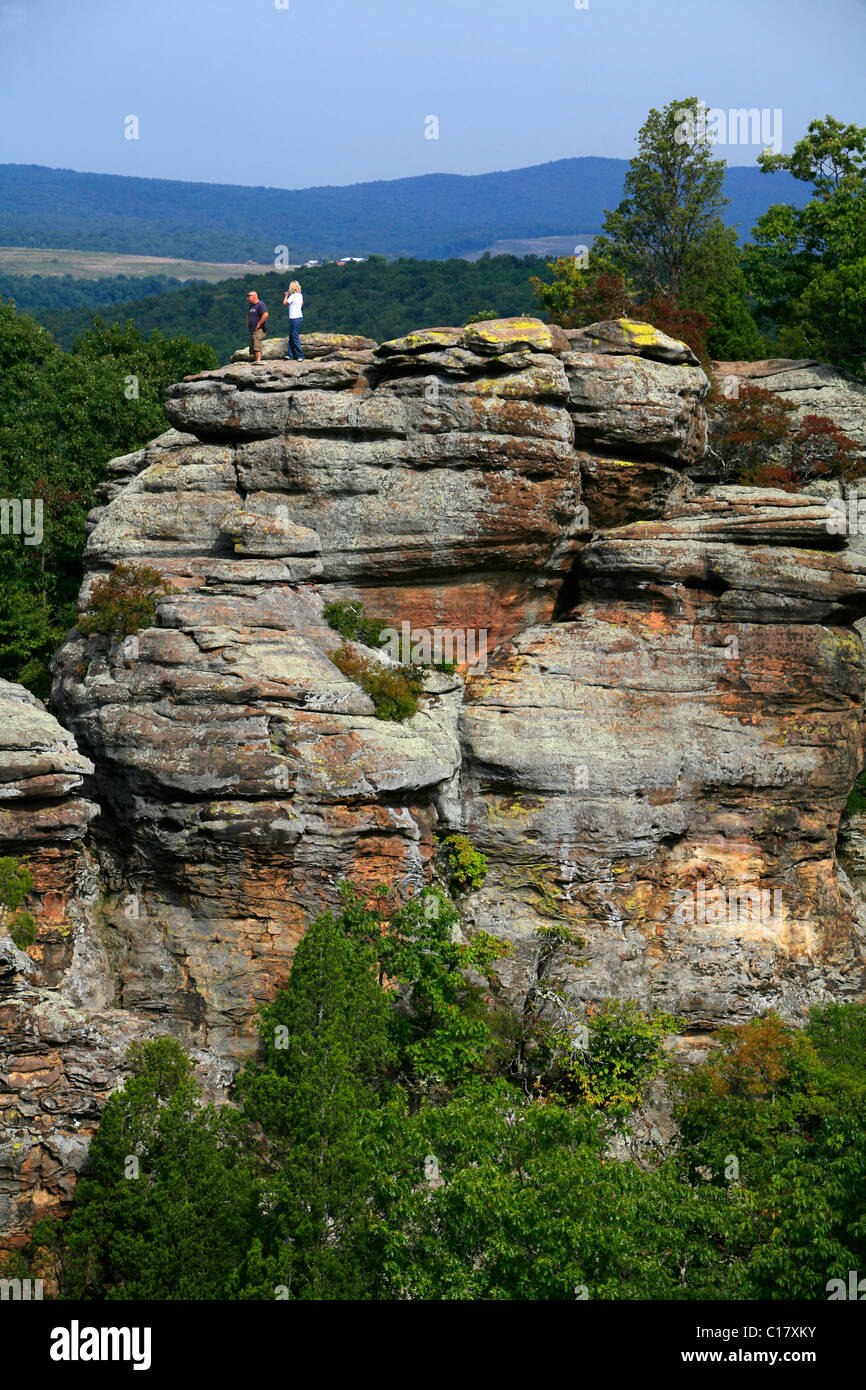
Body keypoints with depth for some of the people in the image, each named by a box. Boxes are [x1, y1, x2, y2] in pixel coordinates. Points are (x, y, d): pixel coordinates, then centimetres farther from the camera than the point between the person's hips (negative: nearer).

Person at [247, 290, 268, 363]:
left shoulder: (261, 304, -9)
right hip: (252, 330, 10)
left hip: (258, 329, -10)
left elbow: (265, 315, -24)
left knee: (257, 345, -20)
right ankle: (252, 360, 11)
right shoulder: (251, 306, 20)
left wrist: (258, 324, -20)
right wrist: (248, 324, 19)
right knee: (252, 348, 8)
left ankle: (258, 360, -27)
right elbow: (249, 316, 36)